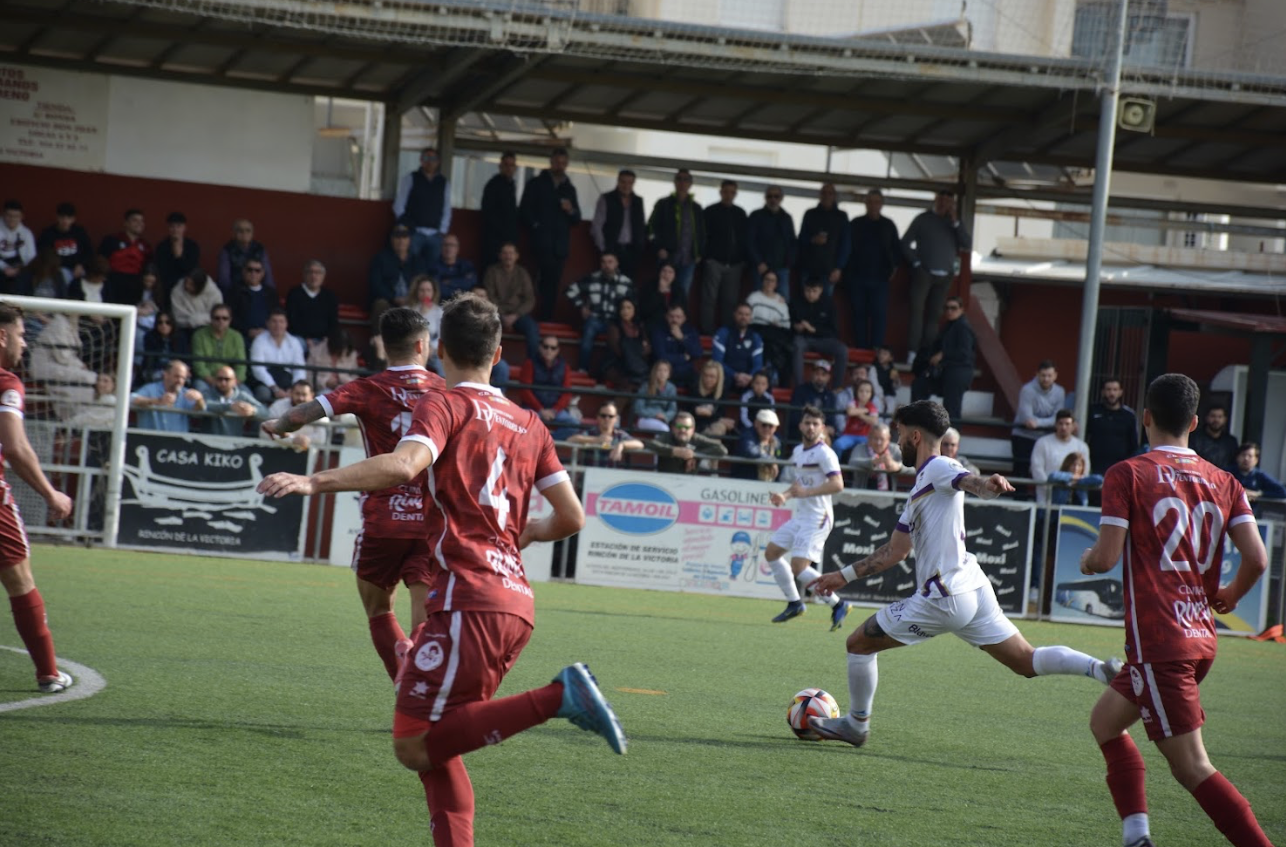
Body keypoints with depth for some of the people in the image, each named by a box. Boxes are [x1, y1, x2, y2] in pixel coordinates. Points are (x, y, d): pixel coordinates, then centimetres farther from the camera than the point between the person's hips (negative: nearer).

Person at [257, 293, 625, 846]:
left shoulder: (444, 406, -1)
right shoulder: (528, 424, 18)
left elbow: (403, 465, -22)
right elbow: (571, 517, 16)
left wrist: (314, 482, -25)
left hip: (469, 600, -8)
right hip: (516, 603, 8)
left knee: (413, 745, -8)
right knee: (436, 748, 14)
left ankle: (557, 698, -17)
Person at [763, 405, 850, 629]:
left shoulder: (824, 453, -14)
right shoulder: (798, 451, 13)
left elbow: (837, 484, -26)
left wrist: (805, 492, -30)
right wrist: (784, 496, 9)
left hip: (817, 518, -10)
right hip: (799, 516, 10)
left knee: (799, 567, -18)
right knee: (771, 553, 12)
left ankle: (837, 605, -7)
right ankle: (794, 603, 21)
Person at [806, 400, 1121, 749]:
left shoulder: (938, 468, -7)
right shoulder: (922, 484, 22)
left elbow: (967, 481, -31)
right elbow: (896, 549, 29)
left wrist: (988, 485, -55)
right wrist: (845, 575, 33)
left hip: (944, 599, -10)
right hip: (973, 590, 10)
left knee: (859, 643, 5)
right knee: (1027, 662, 6)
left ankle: (856, 724, 18)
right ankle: (1100, 669, -11)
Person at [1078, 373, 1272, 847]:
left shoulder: (1127, 475, -7)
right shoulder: (1223, 482, 7)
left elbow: (1107, 558, -13)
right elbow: (1256, 558, -2)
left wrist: (1088, 560, 10)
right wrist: (1232, 594, 19)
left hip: (1158, 642, -7)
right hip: (1202, 638, 7)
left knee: (1191, 767, -7)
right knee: (1105, 720, 24)